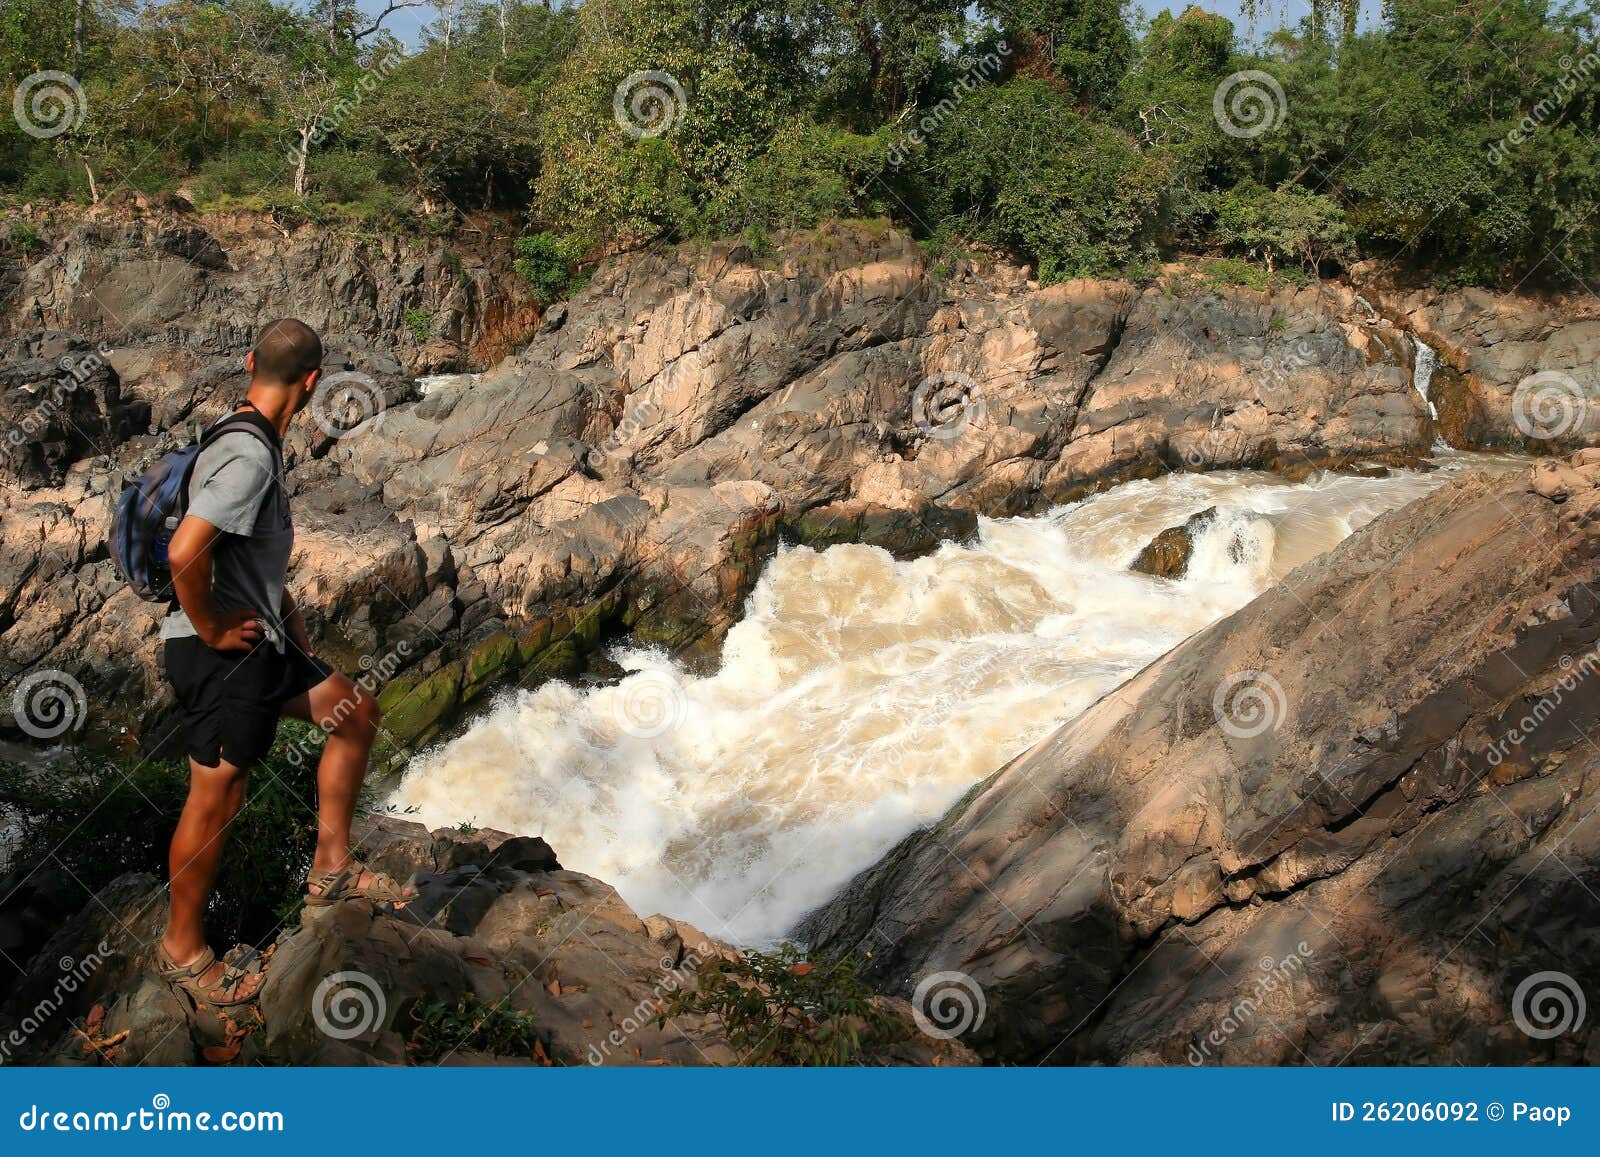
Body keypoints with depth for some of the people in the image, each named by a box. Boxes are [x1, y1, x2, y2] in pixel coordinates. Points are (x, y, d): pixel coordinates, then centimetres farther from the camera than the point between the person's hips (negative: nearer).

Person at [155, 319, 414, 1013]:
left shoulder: (257, 443, 8)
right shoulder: (248, 456, -23)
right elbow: (184, 553, -34)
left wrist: (285, 613, 17)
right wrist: (210, 630, -20)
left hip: (262, 643, 10)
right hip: (220, 656, -10)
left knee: (355, 715, 16)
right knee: (216, 798, 2)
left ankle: (332, 869, 25)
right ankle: (183, 951, 20)